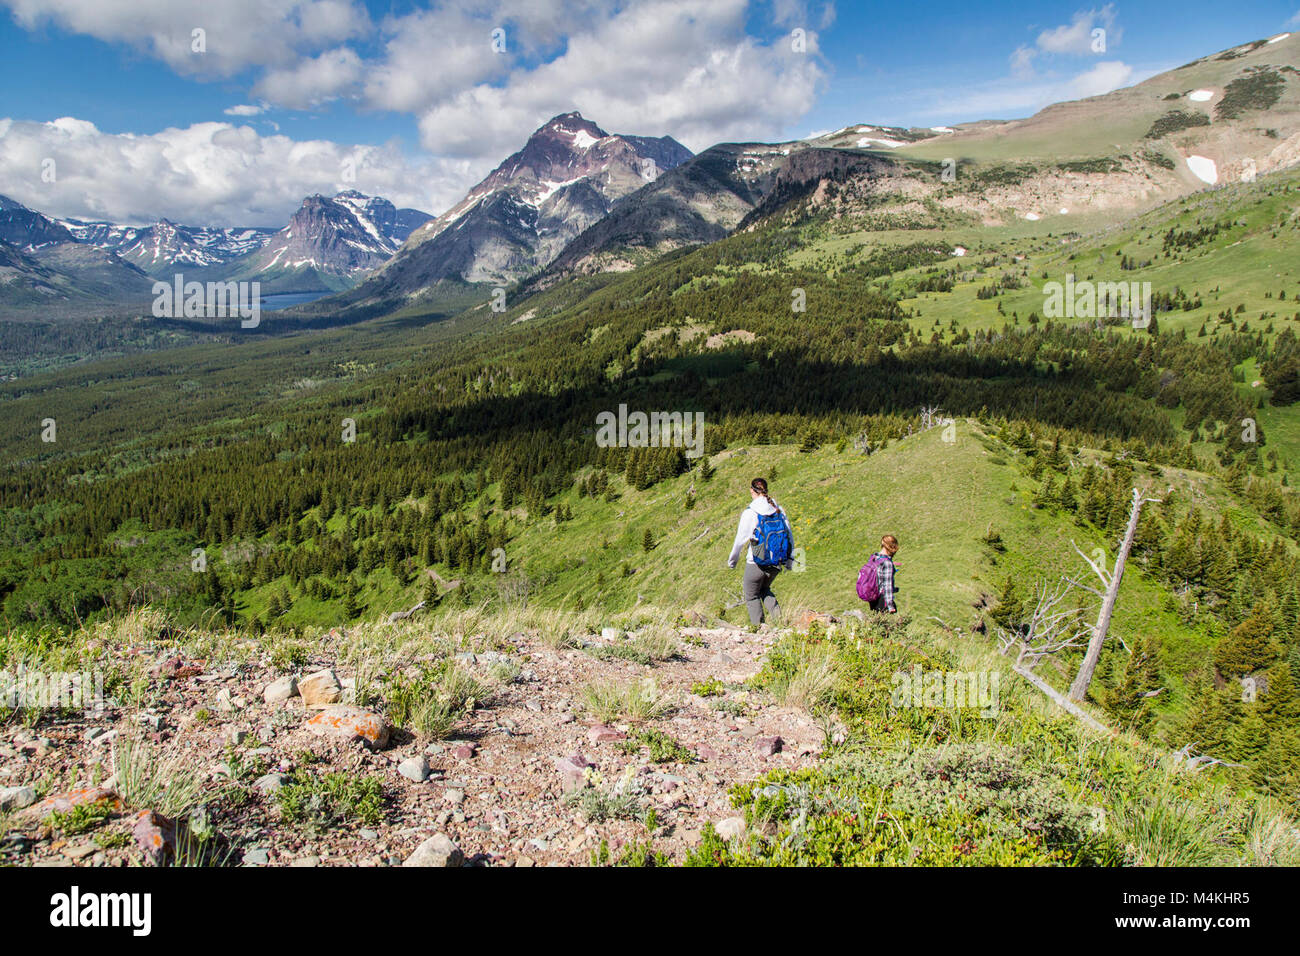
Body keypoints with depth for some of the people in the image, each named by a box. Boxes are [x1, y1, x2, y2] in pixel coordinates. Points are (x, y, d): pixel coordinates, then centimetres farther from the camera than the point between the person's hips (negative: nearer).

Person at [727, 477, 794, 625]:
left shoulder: (749, 513, -13)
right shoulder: (779, 510, 1)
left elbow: (740, 539, -7)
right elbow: (790, 536, 6)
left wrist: (732, 560, 9)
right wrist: (789, 560, 18)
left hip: (756, 563, -5)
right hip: (776, 563, 5)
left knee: (751, 596, 14)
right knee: (764, 589, 28)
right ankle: (776, 612, 4)